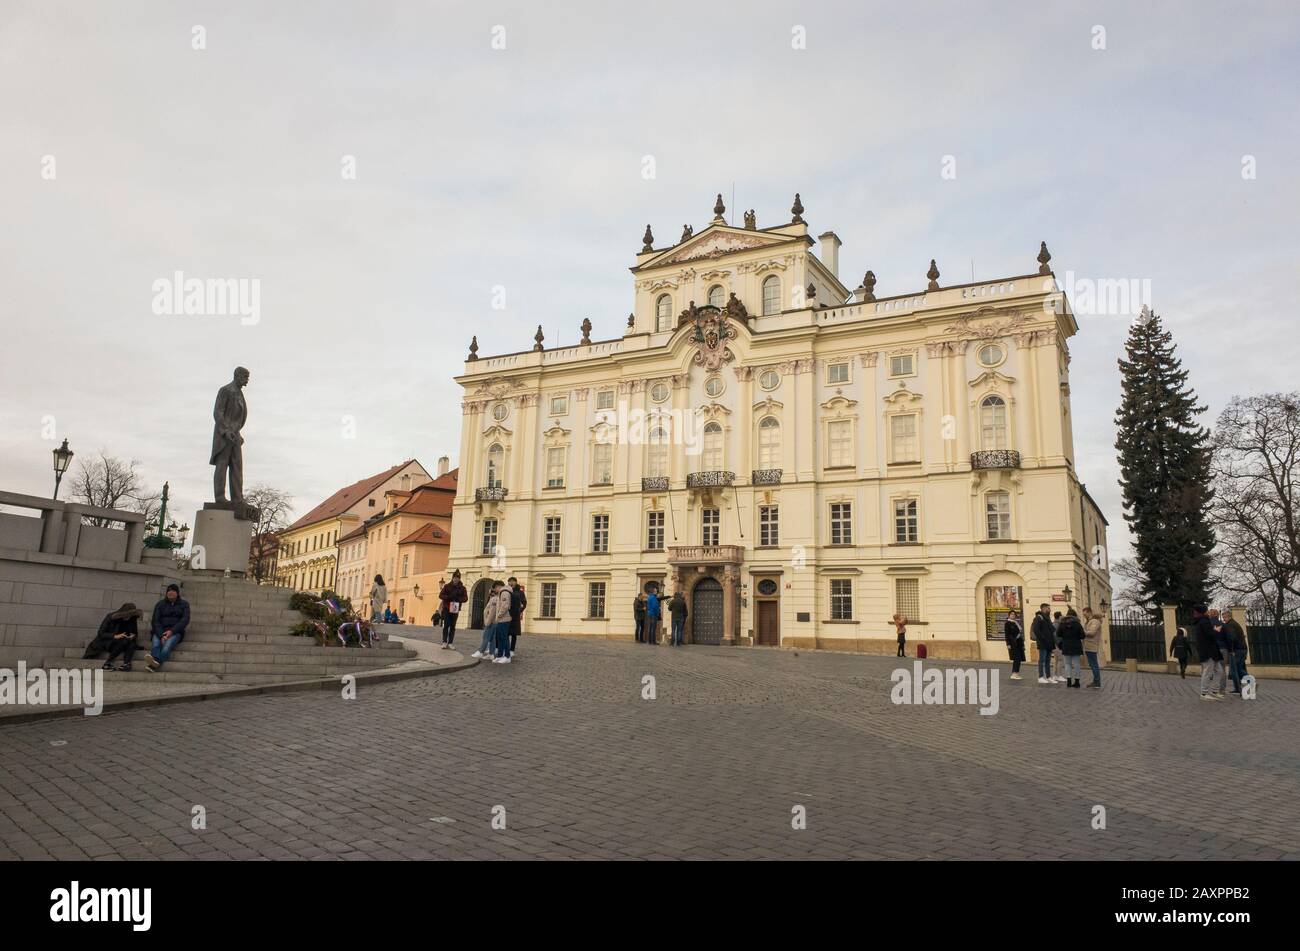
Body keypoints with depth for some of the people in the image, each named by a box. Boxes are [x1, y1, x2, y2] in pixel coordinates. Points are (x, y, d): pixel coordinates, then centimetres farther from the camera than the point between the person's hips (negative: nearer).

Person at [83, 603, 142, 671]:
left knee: (131, 645, -31)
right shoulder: (111, 617, -11)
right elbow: (101, 633, -11)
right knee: (124, 641, -35)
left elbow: (135, 632, 14)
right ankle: (108, 663, -33)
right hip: (107, 642, -4)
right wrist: (115, 636, -27)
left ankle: (126, 663, -48)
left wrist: (133, 636, -11)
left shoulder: (131, 620, -1)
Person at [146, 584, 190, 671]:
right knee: (156, 644, -32)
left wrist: (171, 631, -16)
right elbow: (156, 621, 2)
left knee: (167, 645, -33)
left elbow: (185, 620, -1)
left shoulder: (184, 604, 11)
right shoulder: (160, 604, 13)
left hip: (175, 632, -2)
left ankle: (155, 663, -59)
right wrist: (161, 635, -16)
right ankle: (155, 662, -61)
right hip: (160, 631, 2)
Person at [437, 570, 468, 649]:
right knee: (446, 625, -10)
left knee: (452, 627, 5)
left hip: (455, 609, 2)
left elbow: (465, 598, 1)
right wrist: (449, 597, -18)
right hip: (446, 608, -2)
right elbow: (441, 595, -2)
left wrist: (458, 598, -18)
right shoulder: (447, 586, 2)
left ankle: (449, 643, 9)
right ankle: (444, 642, -9)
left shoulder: (462, 588, 6)